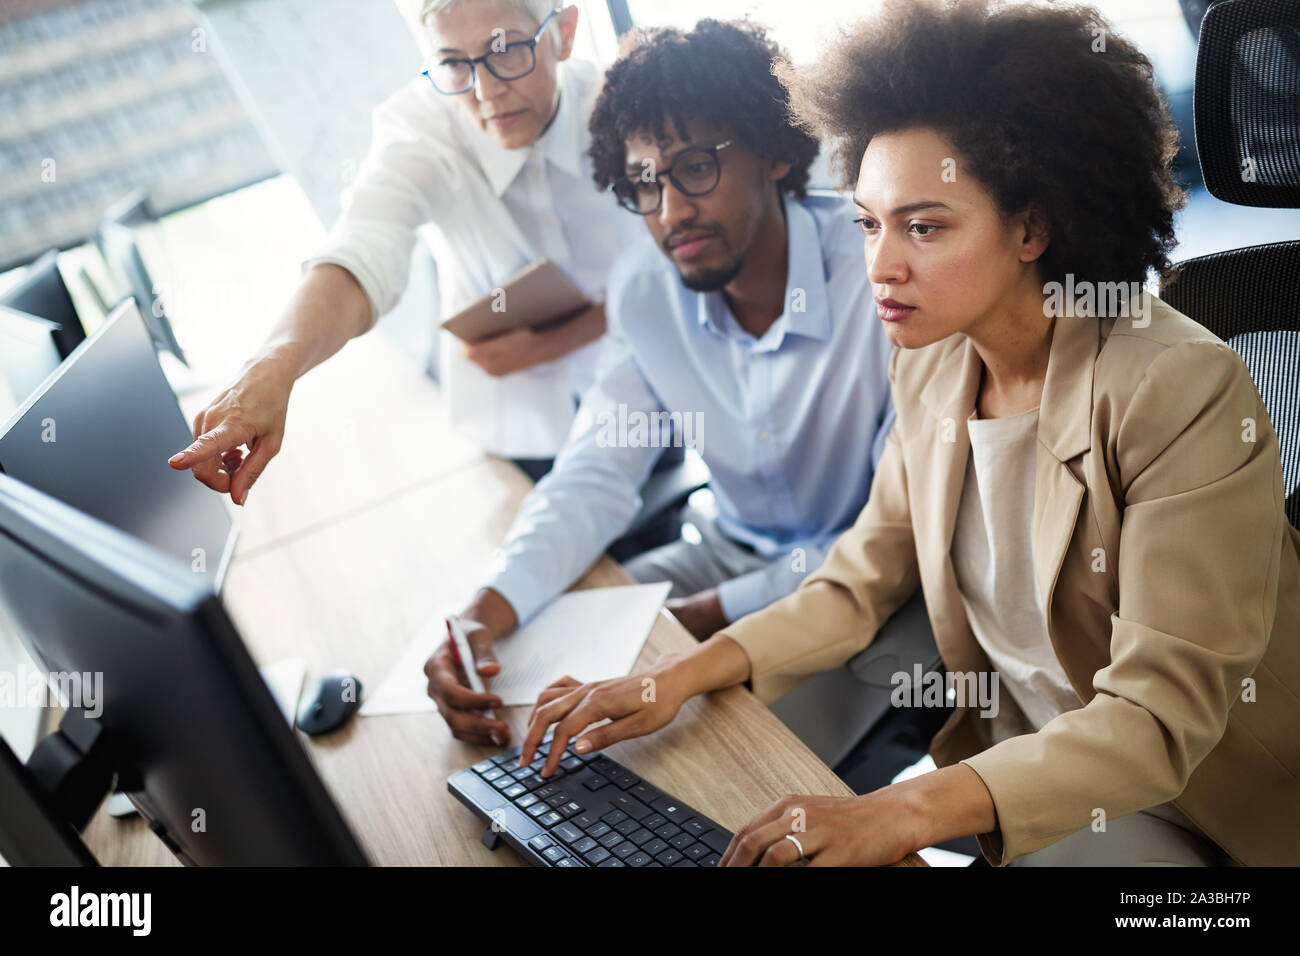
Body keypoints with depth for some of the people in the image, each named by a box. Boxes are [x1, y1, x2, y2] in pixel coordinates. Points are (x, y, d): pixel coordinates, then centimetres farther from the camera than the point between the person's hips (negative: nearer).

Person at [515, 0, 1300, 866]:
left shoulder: (1181, 391, -25)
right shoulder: (933, 367, -3)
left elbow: (1160, 717, -26)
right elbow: (858, 585, 3)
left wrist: (904, 813, -38)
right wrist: (678, 680, -11)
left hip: (1205, 809, -5)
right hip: (1015, 759, 6)